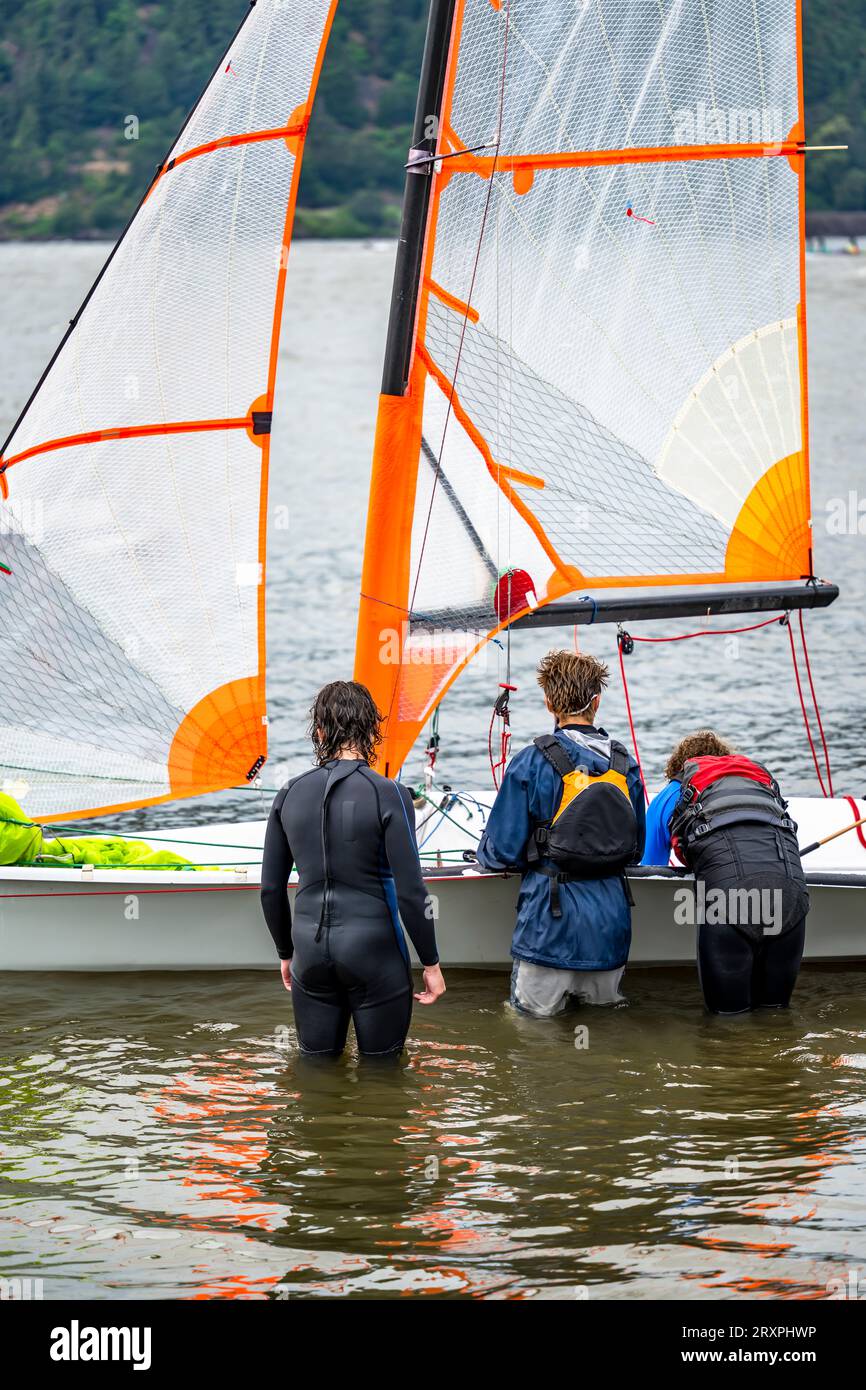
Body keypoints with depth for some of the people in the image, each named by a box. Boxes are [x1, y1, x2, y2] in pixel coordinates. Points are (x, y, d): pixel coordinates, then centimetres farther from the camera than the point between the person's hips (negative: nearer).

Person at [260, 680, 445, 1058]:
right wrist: (431, 963, -1)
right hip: (374, 953, -4)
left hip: (312, 952, 4)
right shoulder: (388, 796, -12)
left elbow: (270, 888, 6)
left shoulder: (290, 794, 1)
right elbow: (410, 891, -12)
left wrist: (286, 952, 20)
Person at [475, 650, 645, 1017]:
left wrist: (483, 853, 17)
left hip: (552, 918, -4)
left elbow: (503, 851, -6)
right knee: (604, 1005, 20)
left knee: (533, 1013, 6)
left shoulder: (532, 763, -10)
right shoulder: (625, 764, 5)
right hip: (611, 920, 4)